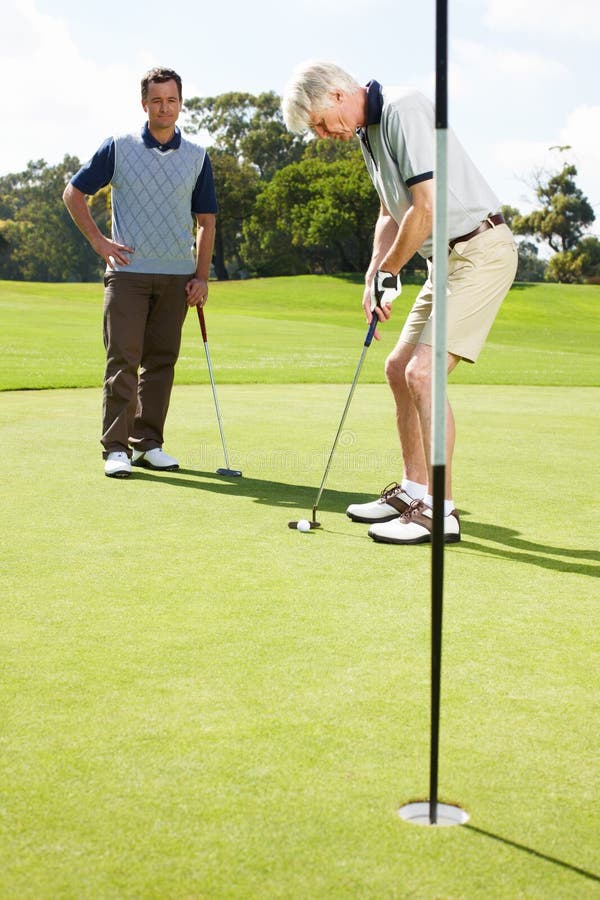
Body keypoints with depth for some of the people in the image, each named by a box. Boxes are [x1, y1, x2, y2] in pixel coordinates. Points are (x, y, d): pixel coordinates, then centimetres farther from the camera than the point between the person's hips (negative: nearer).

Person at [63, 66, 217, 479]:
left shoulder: (197, 157, 9)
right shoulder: (119, 148, 2)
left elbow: (206, 220, 12)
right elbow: (74, 193, 9)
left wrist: (202, 276, 4)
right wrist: (98, 241, 1)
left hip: (177, 275, 3)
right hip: (128, 271, -3)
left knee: (161, 360, 5)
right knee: (123, 360, -6)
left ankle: (148, 443, 13)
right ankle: (116, 447, -3)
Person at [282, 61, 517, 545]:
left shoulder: (403, 110, -17)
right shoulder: (368, 131, 14)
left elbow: (426, 206, -22)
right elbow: (391, 214, 20)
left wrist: (388, 271, -9)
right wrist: (374, 279, 6)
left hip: (480, 250, -10)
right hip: (448, 257, 10)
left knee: (423, 372, -17)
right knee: (399, 368, 12)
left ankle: (440, 510, -11)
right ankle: (414, 490, 23)